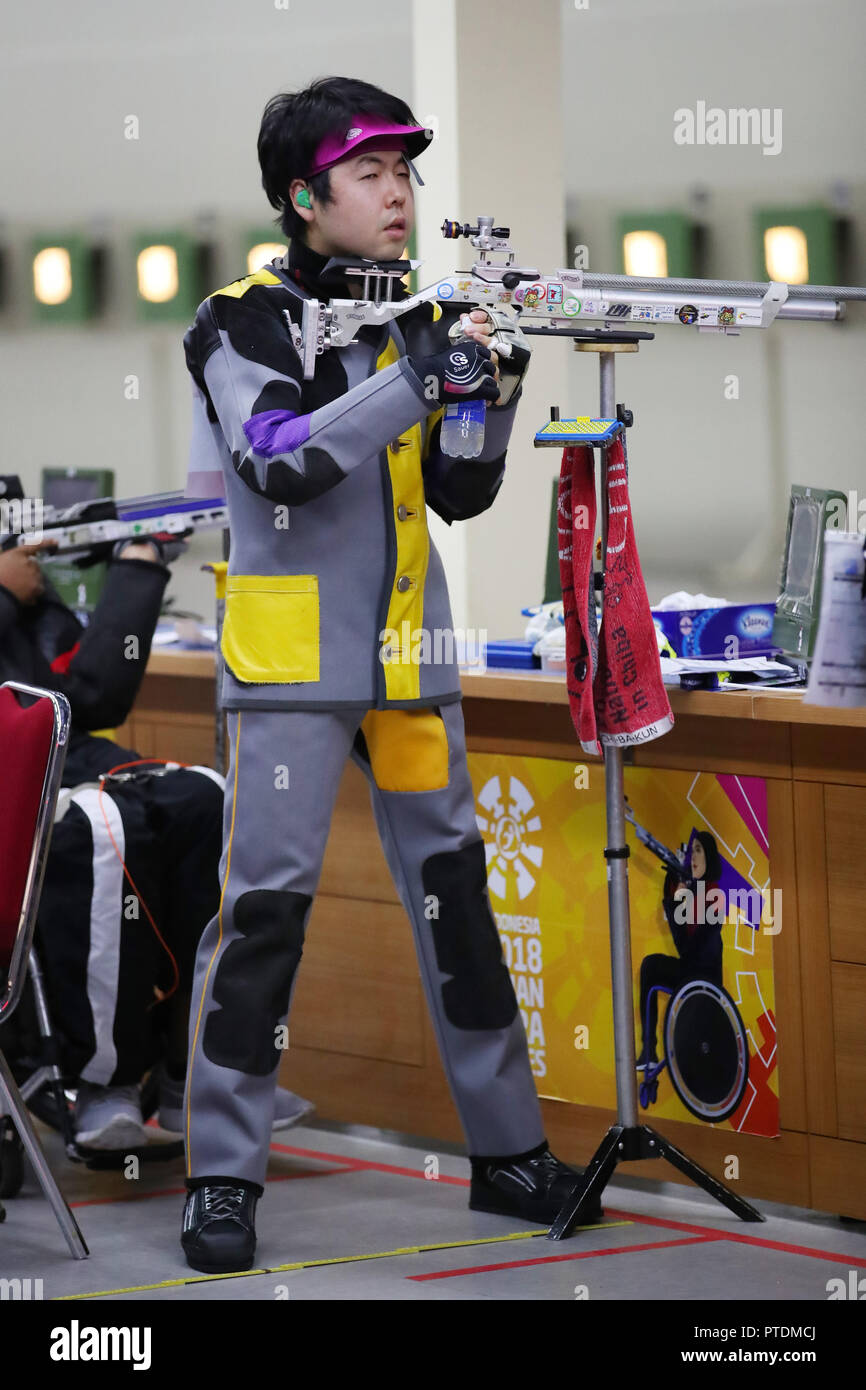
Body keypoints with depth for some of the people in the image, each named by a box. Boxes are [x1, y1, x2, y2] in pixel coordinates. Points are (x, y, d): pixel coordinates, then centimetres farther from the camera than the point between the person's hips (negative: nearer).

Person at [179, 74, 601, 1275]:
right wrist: (415, 380, -24)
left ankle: (509, 1153, 17)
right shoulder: (241, 323, -4)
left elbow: (459, 494, 12)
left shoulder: (413, 320, 12)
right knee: (265, 908, -7)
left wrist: (488, 391, -6)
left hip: (408, 659, 5)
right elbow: (281, 460, -20)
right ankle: (223, 1178, -1)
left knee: (455, 894, 8)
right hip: (294, 664, -5)